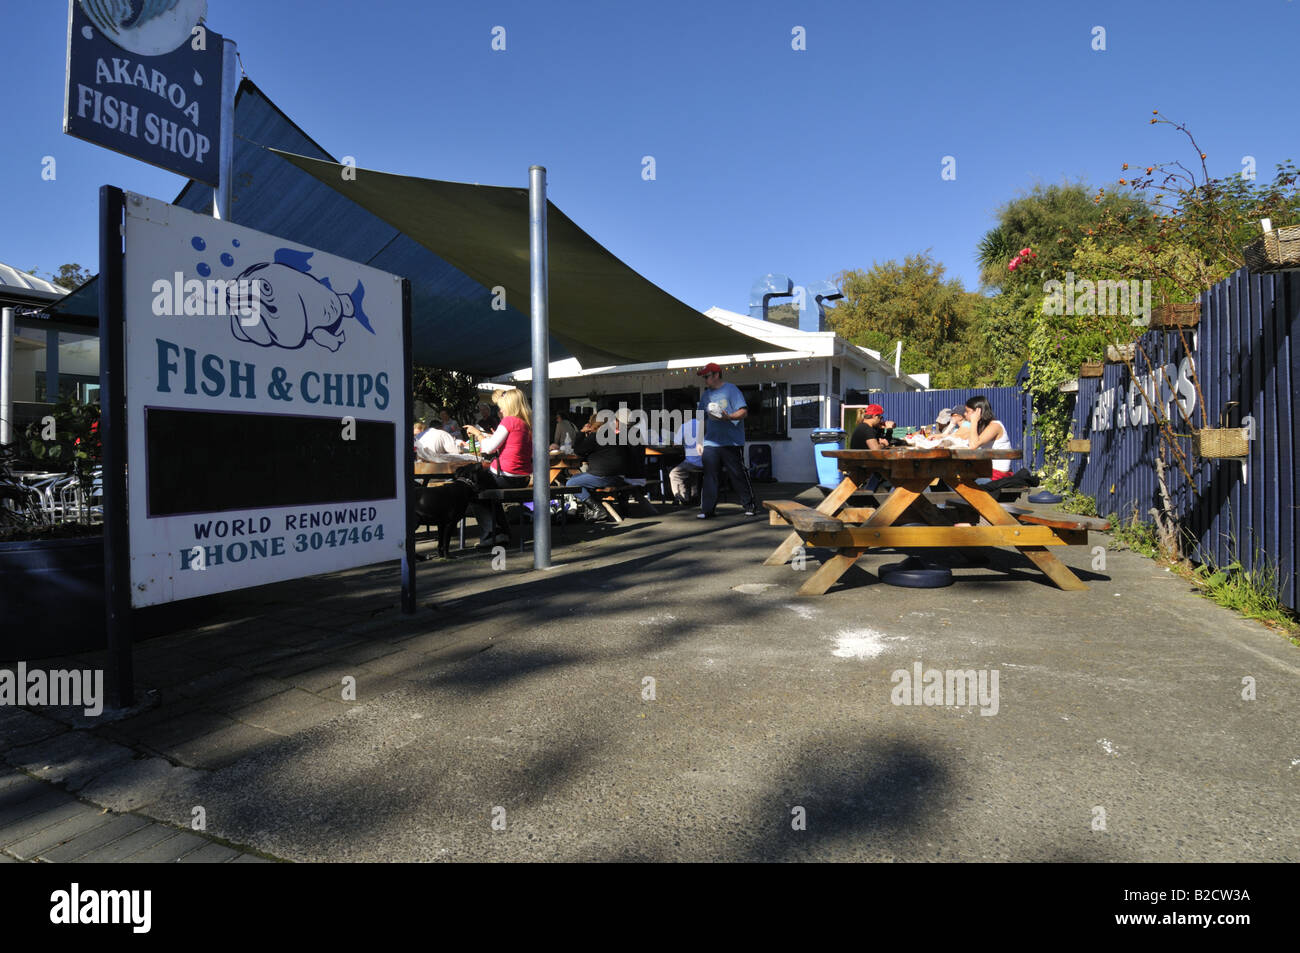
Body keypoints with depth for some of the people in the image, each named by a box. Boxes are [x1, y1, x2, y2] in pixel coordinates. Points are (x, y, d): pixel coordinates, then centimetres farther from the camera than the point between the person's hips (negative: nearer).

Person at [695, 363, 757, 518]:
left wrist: (727, 417, -26)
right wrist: (698, 441, 13)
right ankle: (706, 508, 4)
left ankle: (750, 504, 15)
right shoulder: (705, 395, 17)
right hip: (710, 443, 5)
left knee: (738, 474, 1)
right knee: (709, 476, 0)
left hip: (732, 443, -5)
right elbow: (702, 420, 19)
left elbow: (744, 412, -9)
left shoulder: (731, 390, -1)